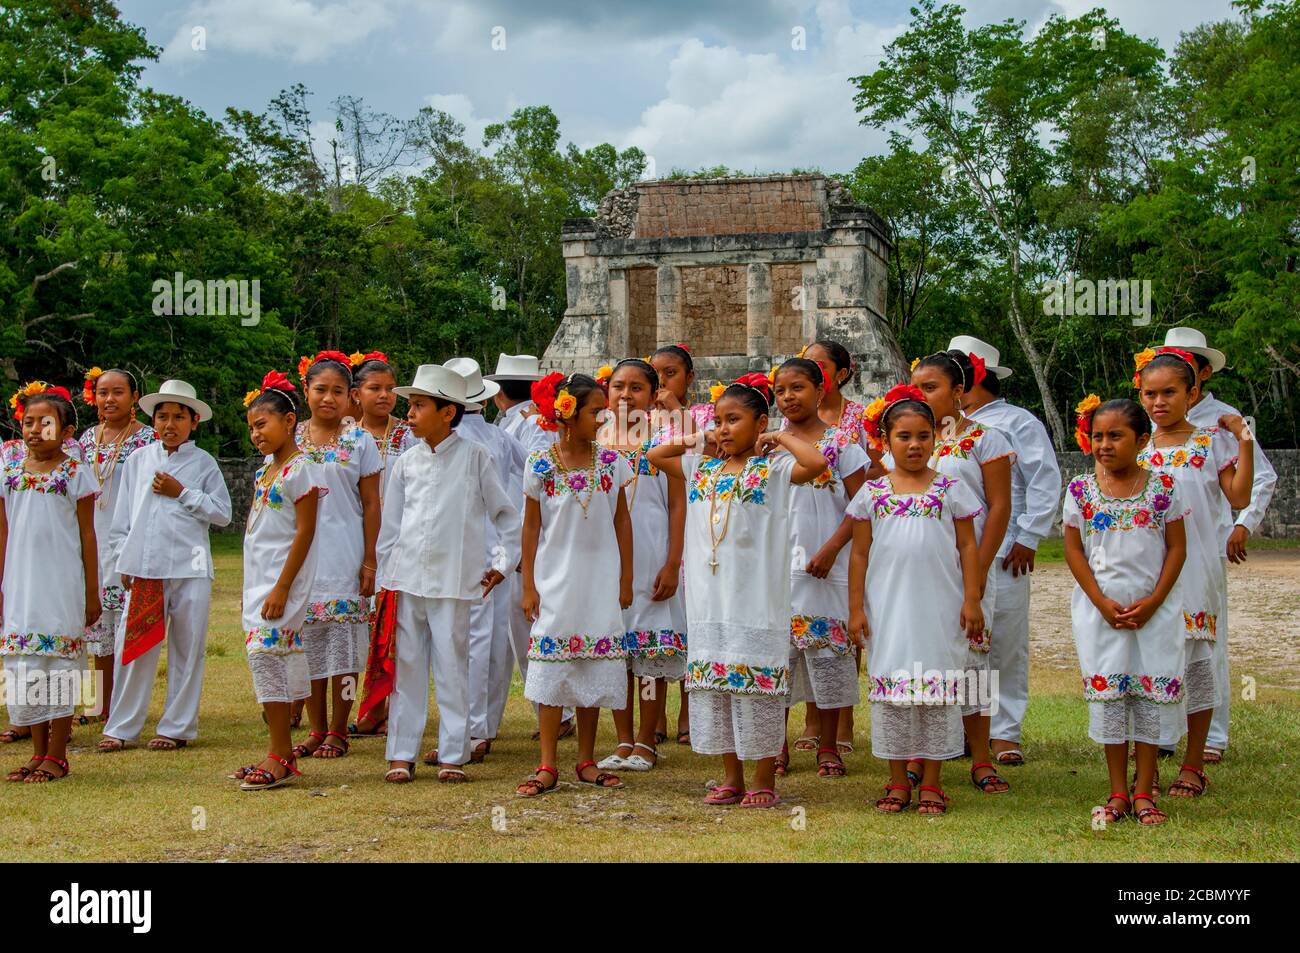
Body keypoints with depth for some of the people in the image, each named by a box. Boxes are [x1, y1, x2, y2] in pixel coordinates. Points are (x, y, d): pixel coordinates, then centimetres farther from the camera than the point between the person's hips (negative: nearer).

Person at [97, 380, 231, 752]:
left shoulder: (203, 463, 4)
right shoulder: (138, 460, 11)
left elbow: (222, 513, -2)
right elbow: (122, 516, 14)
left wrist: (182, 493, -7)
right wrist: (122, 558, 9)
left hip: (190, 568, -2)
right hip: (143, 567, 2)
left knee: (187, 648, 3)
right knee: (133, 645, 1)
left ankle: (177, 727, 12)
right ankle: (121, 727, 9)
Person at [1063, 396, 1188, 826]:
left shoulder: (1161, 487, -2)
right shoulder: (1081, 490, -1)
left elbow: (1177, 548, 0)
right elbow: (1074, 551, -1)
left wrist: (1153, 601, -11)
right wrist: (1103, 603, -10)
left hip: (1152, 609, 0)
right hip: (1100, 609, 0)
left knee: (1153, 695, 2)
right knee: (1107, 696, 4)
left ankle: (1144, 793, 12)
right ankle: (1118, 794, 14)